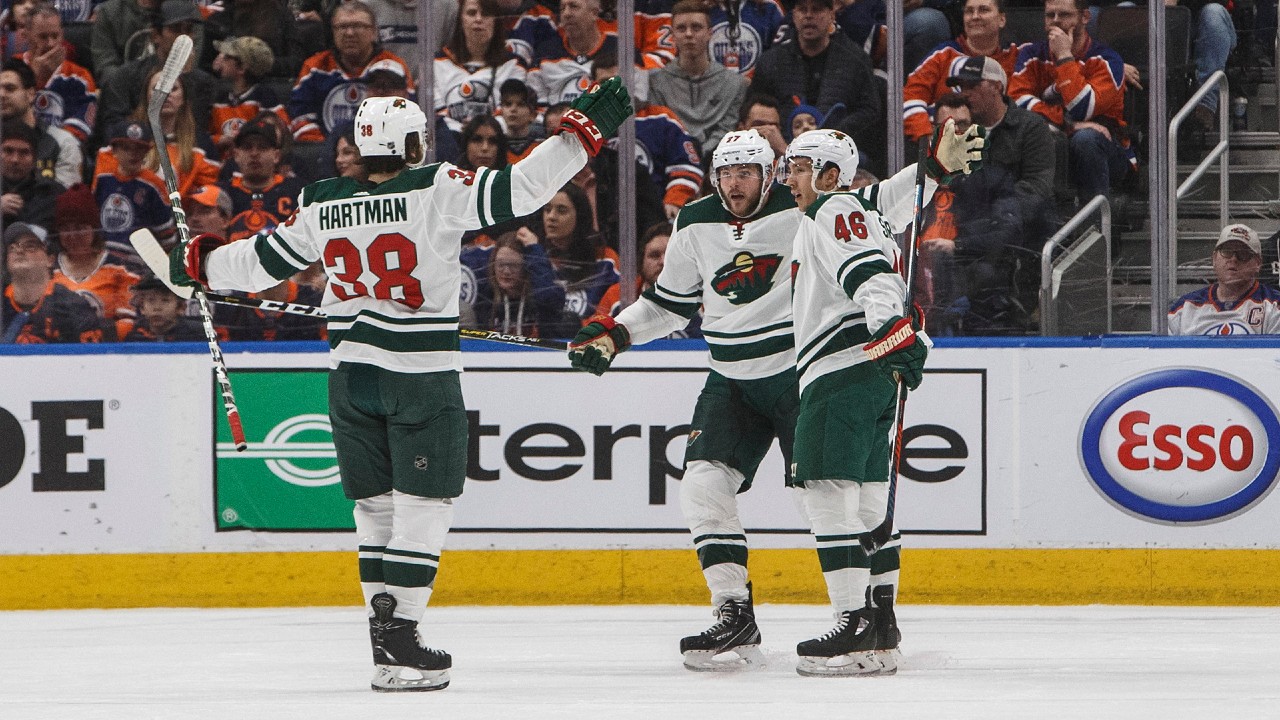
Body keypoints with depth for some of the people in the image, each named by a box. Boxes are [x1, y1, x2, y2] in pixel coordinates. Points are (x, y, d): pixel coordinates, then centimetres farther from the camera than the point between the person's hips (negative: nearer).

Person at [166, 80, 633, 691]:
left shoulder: (322, 207, 3)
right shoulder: (438, 190, -11)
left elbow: (260, 262, 14)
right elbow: (520, 188, -17)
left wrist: (200, 262, 32)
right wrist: (584, 131, -11)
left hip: (351, 373, 5)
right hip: (421, 374, -5)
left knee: (375, 504, 14)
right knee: (424, 504, -1)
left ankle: (386, 624, 16)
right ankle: (397, 641, -7)